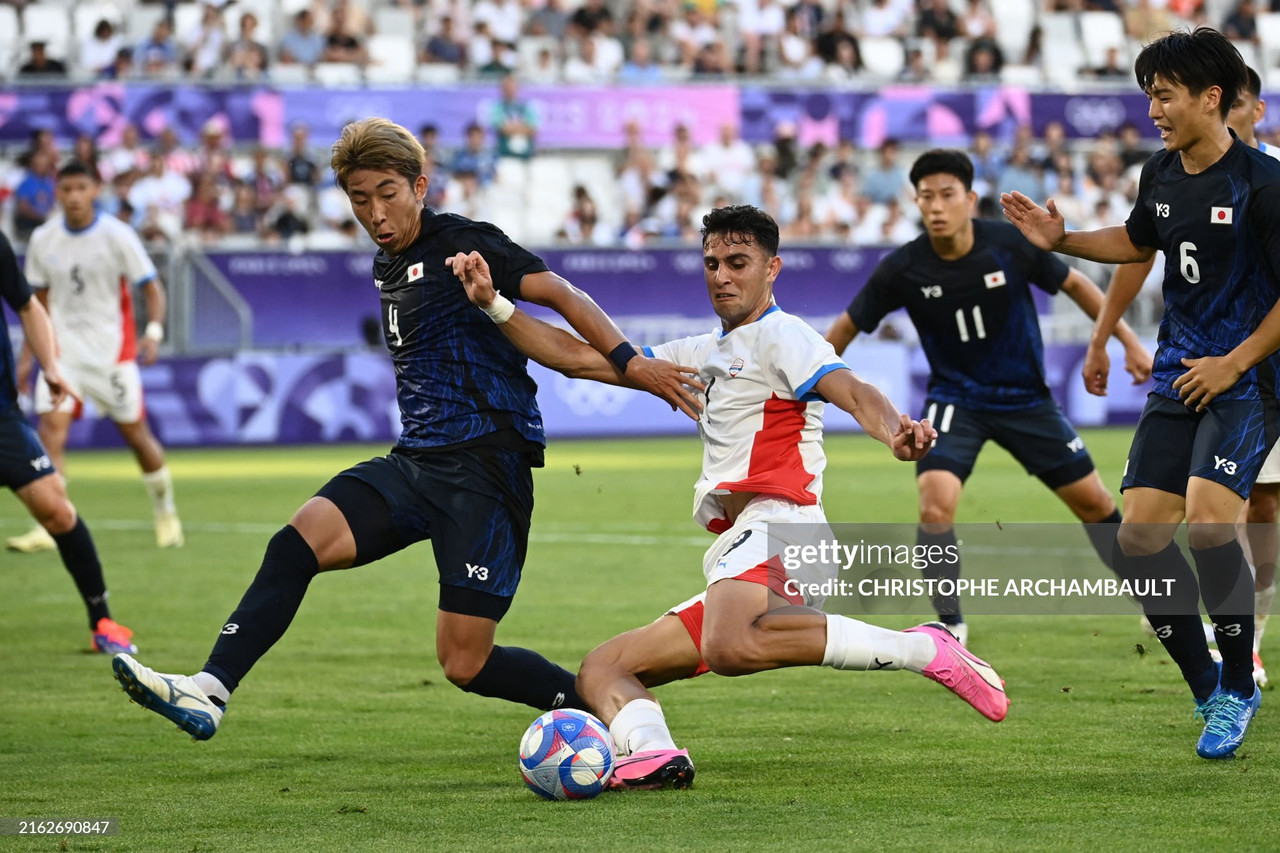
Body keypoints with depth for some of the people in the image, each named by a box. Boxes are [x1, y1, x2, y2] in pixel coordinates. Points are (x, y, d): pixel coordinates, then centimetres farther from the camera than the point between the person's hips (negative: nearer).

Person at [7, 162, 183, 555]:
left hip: (112, 351, -3)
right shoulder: (43, 240, 2)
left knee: (135, 432, 4)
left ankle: (166, 514, 27)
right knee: (51, 427, -14)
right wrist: (28, 356, 11)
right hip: (63, 349, 3)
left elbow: (152, 287, -8)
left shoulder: (117, 236, -9)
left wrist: (154, 331, -25)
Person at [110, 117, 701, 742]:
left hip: (485, 466, -7)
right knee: (299, 541, -17)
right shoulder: (387, 266, 18)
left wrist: (629, 362, -27)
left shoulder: (460, 245, -8)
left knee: (466, 664, -9)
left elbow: (560, 294, -16)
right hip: (415, 461, 7)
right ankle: (209, 691, -22)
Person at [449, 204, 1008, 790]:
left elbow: (853, 392, -17)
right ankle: (651, 755, -25)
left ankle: (924, 649, -33)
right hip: (736, 576, 9)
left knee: (729, 647, -39)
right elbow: (581, 359, 30)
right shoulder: (707, 355, 28)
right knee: (600, 670, 6)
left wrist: (895, 432, -40)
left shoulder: (780, 336, 3)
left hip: (774, 529, -9)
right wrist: (493, 304, 21)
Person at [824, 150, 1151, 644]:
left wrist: (1130, 342, -1)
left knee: (1095, 503, 6)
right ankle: (950, 626, -8)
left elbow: (1074, 284, 0)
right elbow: (849, 326, -3)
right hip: (956, 401, -1)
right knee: (935, 507, -25)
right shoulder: (902, 270, -17)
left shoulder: (1010, 245, -16)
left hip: (1025, 397, 1)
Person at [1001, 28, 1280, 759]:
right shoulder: (1162, 175, 7)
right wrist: (1060, 240, 19)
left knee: (1208, 517, -26)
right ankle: (1207, 690, 14)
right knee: (1139, 537, -3)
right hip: (1177, 376, 7)